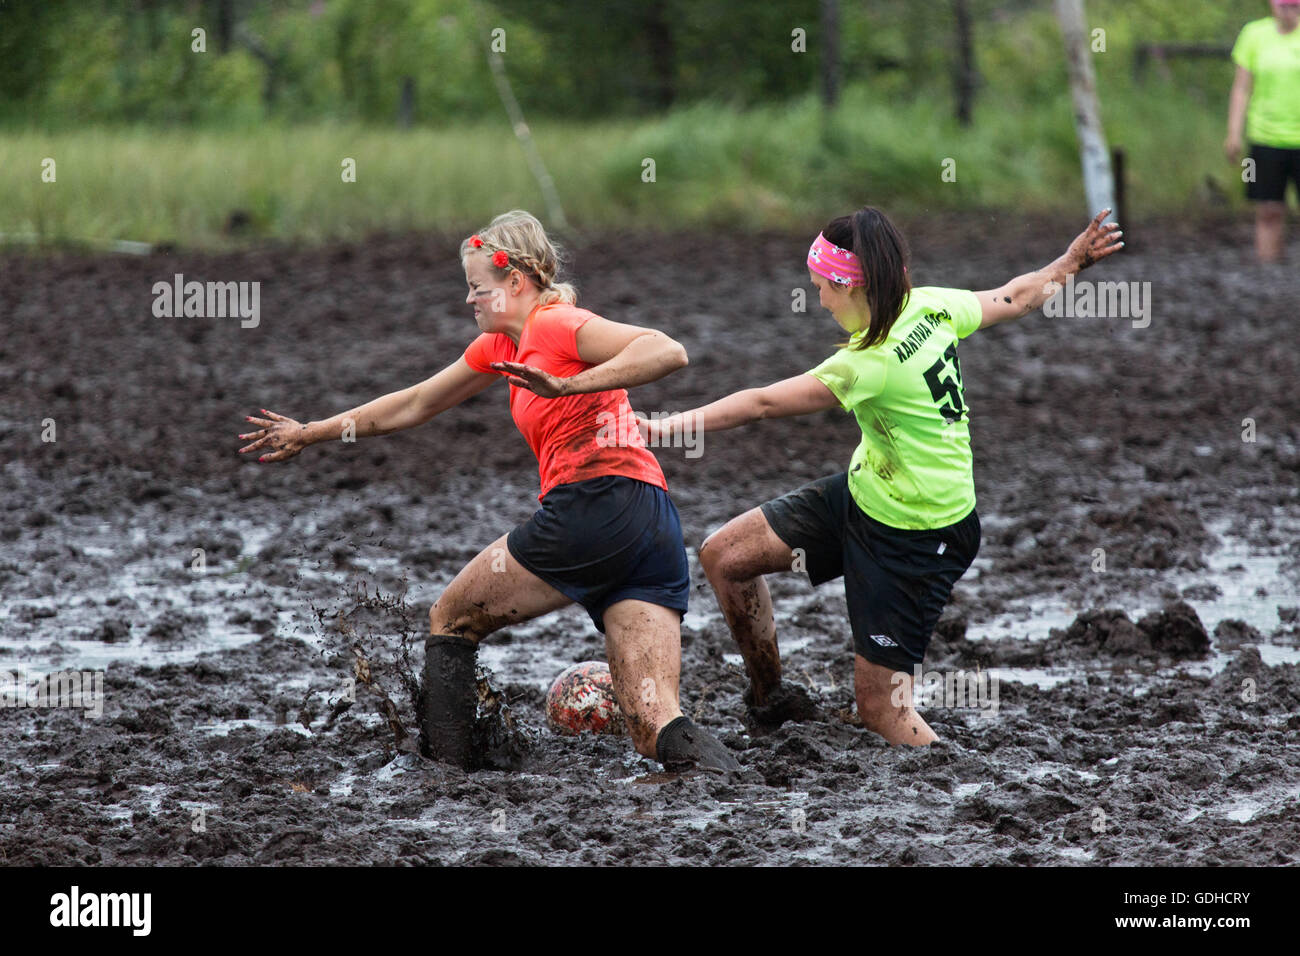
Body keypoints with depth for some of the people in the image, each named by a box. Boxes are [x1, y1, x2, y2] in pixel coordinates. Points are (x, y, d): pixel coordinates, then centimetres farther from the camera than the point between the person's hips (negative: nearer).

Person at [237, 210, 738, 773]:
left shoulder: (555, 324, -2)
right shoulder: (500, 345, 26)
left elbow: (668, 352, -17)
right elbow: (414, 405, 35)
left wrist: (566, 384, -24)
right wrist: (309, 434, 38)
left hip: (597, 502, -8)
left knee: (450, 620, 13)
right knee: (656, 731, -4)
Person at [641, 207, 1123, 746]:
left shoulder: (874, 363, -30)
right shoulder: (932, 307, -8)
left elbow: (763, 403, -27)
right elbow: (1016, 297, 9)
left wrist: (665, 427, -24)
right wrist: (1071, 263, 26)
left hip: (919, 538, -9)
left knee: (881, 709, -6)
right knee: (723, 556, 10)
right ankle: (772, 702, 28)